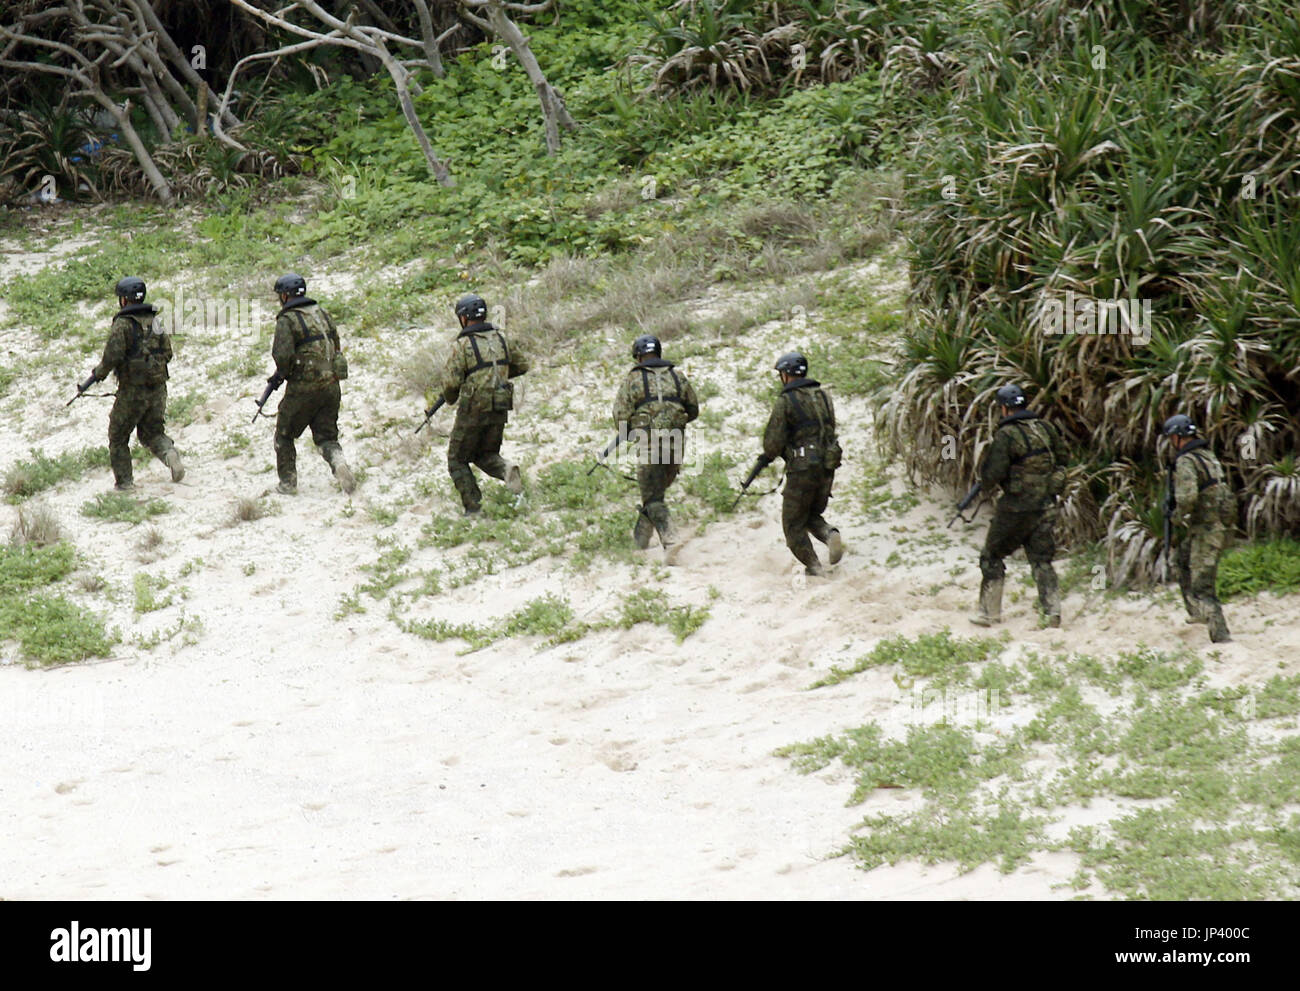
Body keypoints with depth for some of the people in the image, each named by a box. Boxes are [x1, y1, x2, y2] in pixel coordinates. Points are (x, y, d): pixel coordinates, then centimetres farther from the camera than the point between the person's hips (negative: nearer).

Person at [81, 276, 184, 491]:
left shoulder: (123, 324, -12)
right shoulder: (156, 320, 7)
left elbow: (113, 356, -18)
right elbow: (168, 353, 10)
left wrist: (99, 373, -1)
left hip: (133, 390, -5)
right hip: (158, 388, 5)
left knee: (118, 437, 11)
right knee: (151, 432, 16)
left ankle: (124, 481, 13)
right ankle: (169, 452, -13)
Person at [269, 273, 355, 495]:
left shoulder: (287, 320, -10)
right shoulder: (322, 313, 12)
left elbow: (283, 354, -20)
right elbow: (336, 346, 18)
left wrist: (281, 374, -1)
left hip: (303, 388, -5)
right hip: (331, 385, 5)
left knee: (284, 436, 13)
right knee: (326, 436, 9)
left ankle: (287, 483, 15)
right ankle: (338, 460, -20)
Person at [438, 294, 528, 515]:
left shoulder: (461, 345, -12)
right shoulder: (500, 339, 6)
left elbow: (451, 381, -18)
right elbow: (522, 364, 17)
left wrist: (450, 399, 4)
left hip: (473, 411, -5)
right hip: (500, 410, 5)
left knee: (457, 459, 12)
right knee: (486, 455, 22)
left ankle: (473, 507, 4)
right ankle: (506, 470, -10)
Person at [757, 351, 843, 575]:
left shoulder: (786, 401, -9)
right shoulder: (823, 397, 11)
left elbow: (774, 440, -11)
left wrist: (768, 456, 14)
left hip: (802, 469, -6)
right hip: (827, 467, 6)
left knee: (793, 524, 8)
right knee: (813, 516, 22)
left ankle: (814, 567, 1)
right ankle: (830, 535, -7)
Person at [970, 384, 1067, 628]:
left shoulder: (1006, 435, -14)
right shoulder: (1045, 428, 5)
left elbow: (993, 473, -16)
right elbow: (1061, 459, 15)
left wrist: (985, 485, 6)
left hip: (1017, 506, -5)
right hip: (1046, 504, 5)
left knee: (992, 557, 10)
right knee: (1042, 559, 11)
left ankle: (990, 612, 11)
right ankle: (1052, 610, -2)